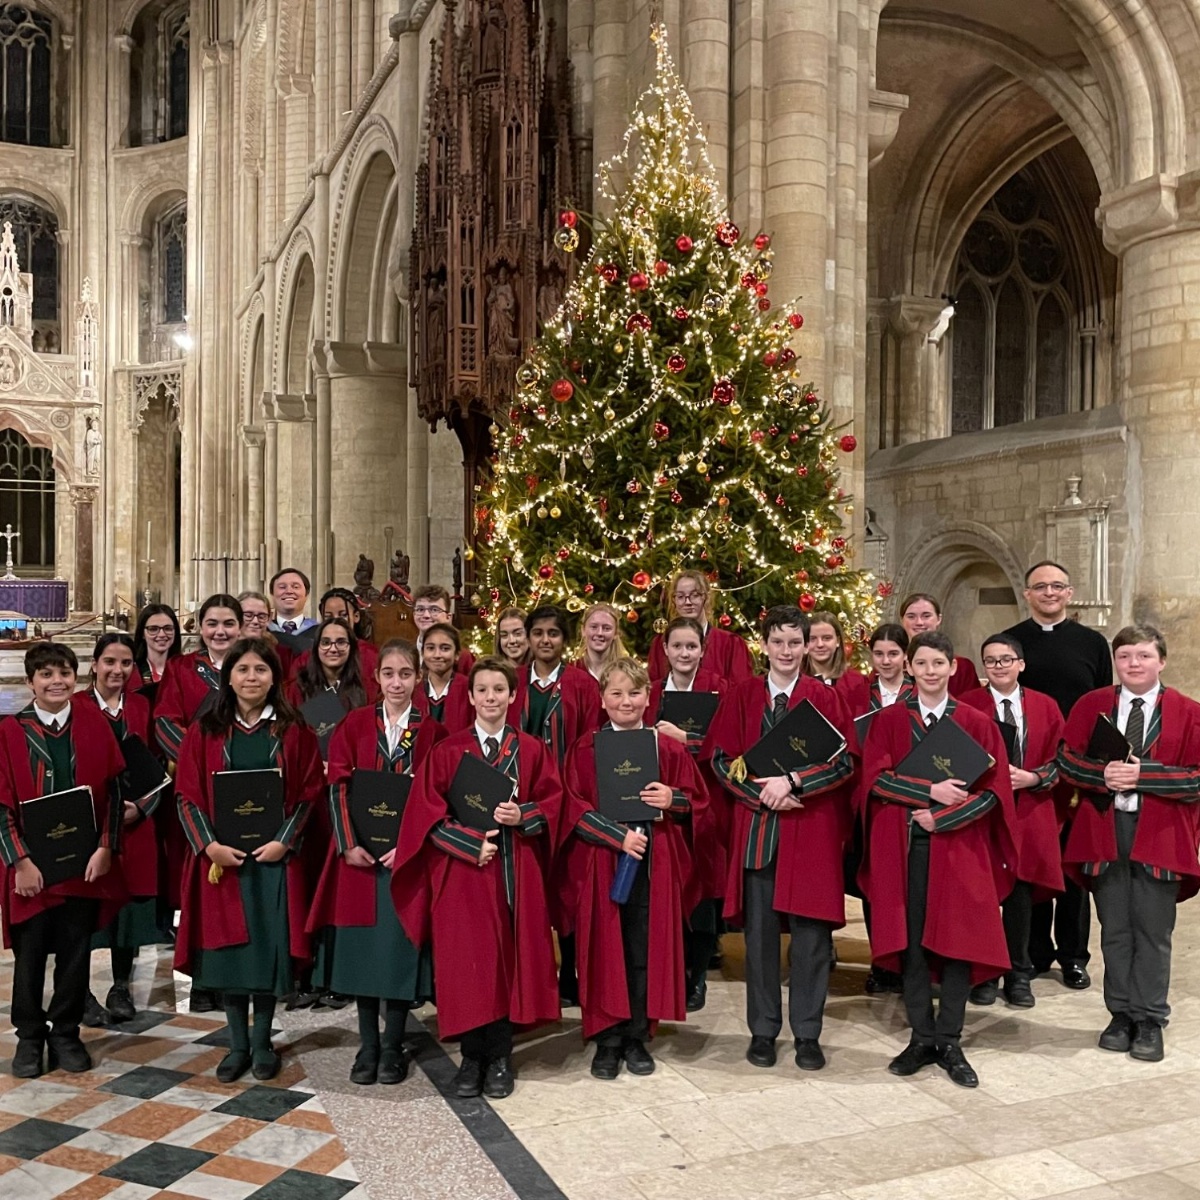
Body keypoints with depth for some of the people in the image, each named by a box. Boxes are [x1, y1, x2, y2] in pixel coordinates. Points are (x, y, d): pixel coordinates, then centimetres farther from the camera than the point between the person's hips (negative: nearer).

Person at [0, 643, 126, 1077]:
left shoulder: (94, 724, 1)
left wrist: (105, 847, -6)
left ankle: (66, 1034, 24)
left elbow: (114, 790, 1)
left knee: (75, 955, 9)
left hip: (84, 863, 1)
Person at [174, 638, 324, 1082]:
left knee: (269, 945, 3)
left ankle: (262, 1041, 20)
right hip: (221, 856, 1)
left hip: (274, 855, 0)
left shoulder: (293, 731, 1)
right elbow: (188, 796, 1)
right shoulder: (205, 732, 2)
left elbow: (309, 792, 0)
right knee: (227, 946, 4)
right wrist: (208, 844, -12)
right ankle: (238, 1044, 19)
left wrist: (284, 841, -11)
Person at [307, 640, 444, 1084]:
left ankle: (392, 1046, 15)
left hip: (408, 851, -1)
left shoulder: (431, 732, 2)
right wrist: (348, 843, -11)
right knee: (362, 945, 5)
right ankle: (367, 1045, 18)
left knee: (399, 945, 1)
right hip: (360, 851, 1)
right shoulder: (354, 724, 4)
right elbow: (338, 786, -1)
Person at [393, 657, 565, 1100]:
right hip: (463, 868, -1)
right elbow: (428, 813, -4)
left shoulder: (532, 750, 5)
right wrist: (473, 843, -14)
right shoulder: (447, 752, 1)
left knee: (510, 959, 4)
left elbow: (552, 803, 4)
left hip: (516, 871, 1)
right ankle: (472, 1058, 14)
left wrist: (522, 817, -15)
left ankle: (500, 1058, 17)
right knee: (468, 962, 0)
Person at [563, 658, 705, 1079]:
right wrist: (618, 836, -16)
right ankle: (607, 1040, 16)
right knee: (605, 950, 3)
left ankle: (637, 1037, 20)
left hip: (654, 863, 1)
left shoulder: (668, 748, 4)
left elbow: (696, 799, 8)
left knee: (645, 949, 6)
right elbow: (574, 806, -6)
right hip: (601, 860, -1)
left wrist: (672, 799, -14)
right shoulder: (586, 749, 0)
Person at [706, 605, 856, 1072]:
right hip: (756, 827, 1)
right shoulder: (740, 696, 5)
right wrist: (761, 790, -12)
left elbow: (844, 761, -4)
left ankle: (807, 1033, 16)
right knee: (760, 930, 6)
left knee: (810, 931, 2)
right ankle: (763, 1030, 20)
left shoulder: (824, 697, 2)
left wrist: (791, 781, -16)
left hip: (812, 828, -1)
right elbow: (721, 758, 2)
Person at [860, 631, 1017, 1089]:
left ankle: (949, 1043, 14)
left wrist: (941, 817, -12)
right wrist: (929, 791, -17)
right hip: (902, 845, 1)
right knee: (911, 940, 4)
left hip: (959, 845, 0)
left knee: (957, 941, 1)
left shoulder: (977, 723, 3)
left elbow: (993, 789, -2)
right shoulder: (888, 721, 5)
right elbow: (876, 778, -4)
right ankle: (922, 1038, 17)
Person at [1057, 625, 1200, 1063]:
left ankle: (1149, 1021, 18)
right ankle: (1121, 1015, 23)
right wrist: (1104, 773, -15)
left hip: (1159, 834, -2)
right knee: (1114, 930, 11)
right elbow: (1067, 759, 3)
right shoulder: (1091, 705, 4)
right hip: (1104, 829, 2)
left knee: (1152, 931, 5)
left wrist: (1142, 775, -18)